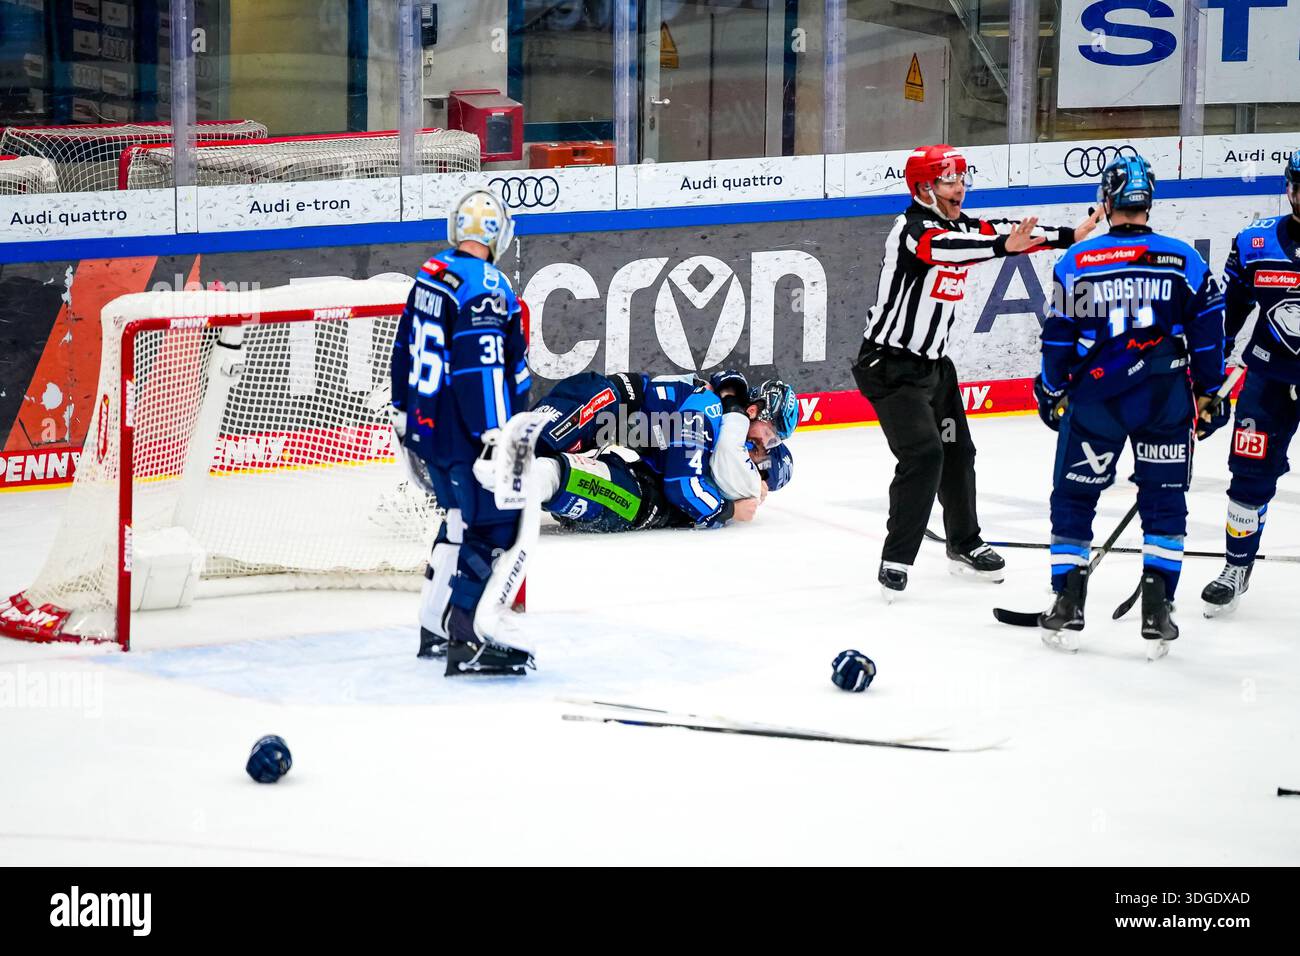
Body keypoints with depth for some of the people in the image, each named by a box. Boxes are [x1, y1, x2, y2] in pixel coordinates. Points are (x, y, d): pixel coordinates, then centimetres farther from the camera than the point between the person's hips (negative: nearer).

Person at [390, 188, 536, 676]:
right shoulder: (486, 287, -17)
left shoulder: (429, 275, 11)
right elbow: (483, 368, -24)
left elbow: (405, 352, 18)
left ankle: (434, 627, 27)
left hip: (425, 426, 9)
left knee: (464, 519, 21)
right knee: (495, 523, -8)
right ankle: (464, 640, -15)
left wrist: (405, 416, 27)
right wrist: (496, 438, -25)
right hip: (463, 432, -9)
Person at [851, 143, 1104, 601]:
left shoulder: (960, 225, 6)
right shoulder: (913, 229, -21)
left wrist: (1069, 235, 1)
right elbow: (946, 248, -41)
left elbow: (1001, 231, 10)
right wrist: (1003, 246, -57)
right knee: (923, 453, -20)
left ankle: (964, 544, 38)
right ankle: (896, 561, -14)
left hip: (933, 362, 9)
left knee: (957, 452, 18)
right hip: (890, 365, -9)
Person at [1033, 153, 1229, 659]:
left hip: (1095, 396, -1)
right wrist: (1207, 394, 11)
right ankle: (1157, 615, 3)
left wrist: (1051, 392, 14)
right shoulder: (1185, 261, -1)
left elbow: (1058, 336, 1)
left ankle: (1067, 609, 11)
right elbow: (1208, 330, 1)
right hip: (1166, 401, 1)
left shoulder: (1077, 261, -3)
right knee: (1165, 502, 10)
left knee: (1073, 498, 13)